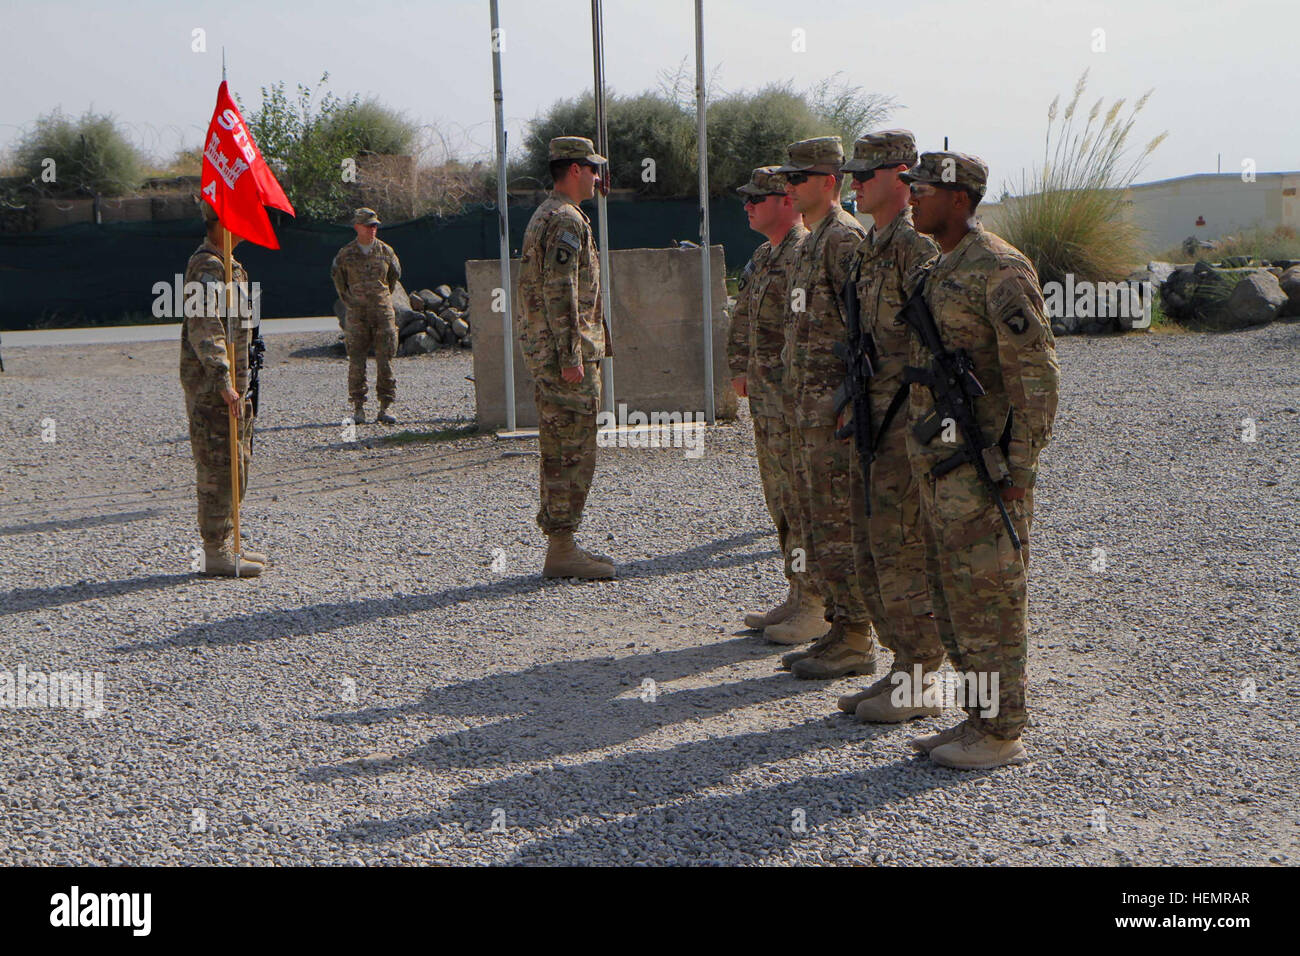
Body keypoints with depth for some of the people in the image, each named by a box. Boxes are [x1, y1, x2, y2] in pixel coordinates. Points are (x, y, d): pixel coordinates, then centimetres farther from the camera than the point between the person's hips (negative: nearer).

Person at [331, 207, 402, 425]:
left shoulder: (386, 251, 5)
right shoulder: (346, 254, 2)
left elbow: (395, 274, 22)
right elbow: (337, 276, 19)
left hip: (383, 311, 1)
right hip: (357, 313, -1)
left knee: (385, 359, -1)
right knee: (356, 360, -3)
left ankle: (385, 407, 3)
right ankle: (358, 407, 2)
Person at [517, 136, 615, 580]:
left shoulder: (543, 216, 19)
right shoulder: (567, 220, -14)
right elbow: (559, 292, -21)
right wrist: (570, 356, -22)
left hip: (544, 352, 11)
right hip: (565, 354, -11)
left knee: (560, 454, 13)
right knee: (573, 454, -7)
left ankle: (561, 545, 18)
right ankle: (561, 550, -4)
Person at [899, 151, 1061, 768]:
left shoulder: (1000, 268, -14)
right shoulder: (943, 269, 16)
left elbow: (1036, 372, -16)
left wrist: (1019, 465, -19)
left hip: (983, 464, -10)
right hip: (939, 463, 10)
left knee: (988, 599, -3)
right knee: (953, 596, 14)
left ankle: (1001, 735, 6)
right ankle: (978, 718, 24)